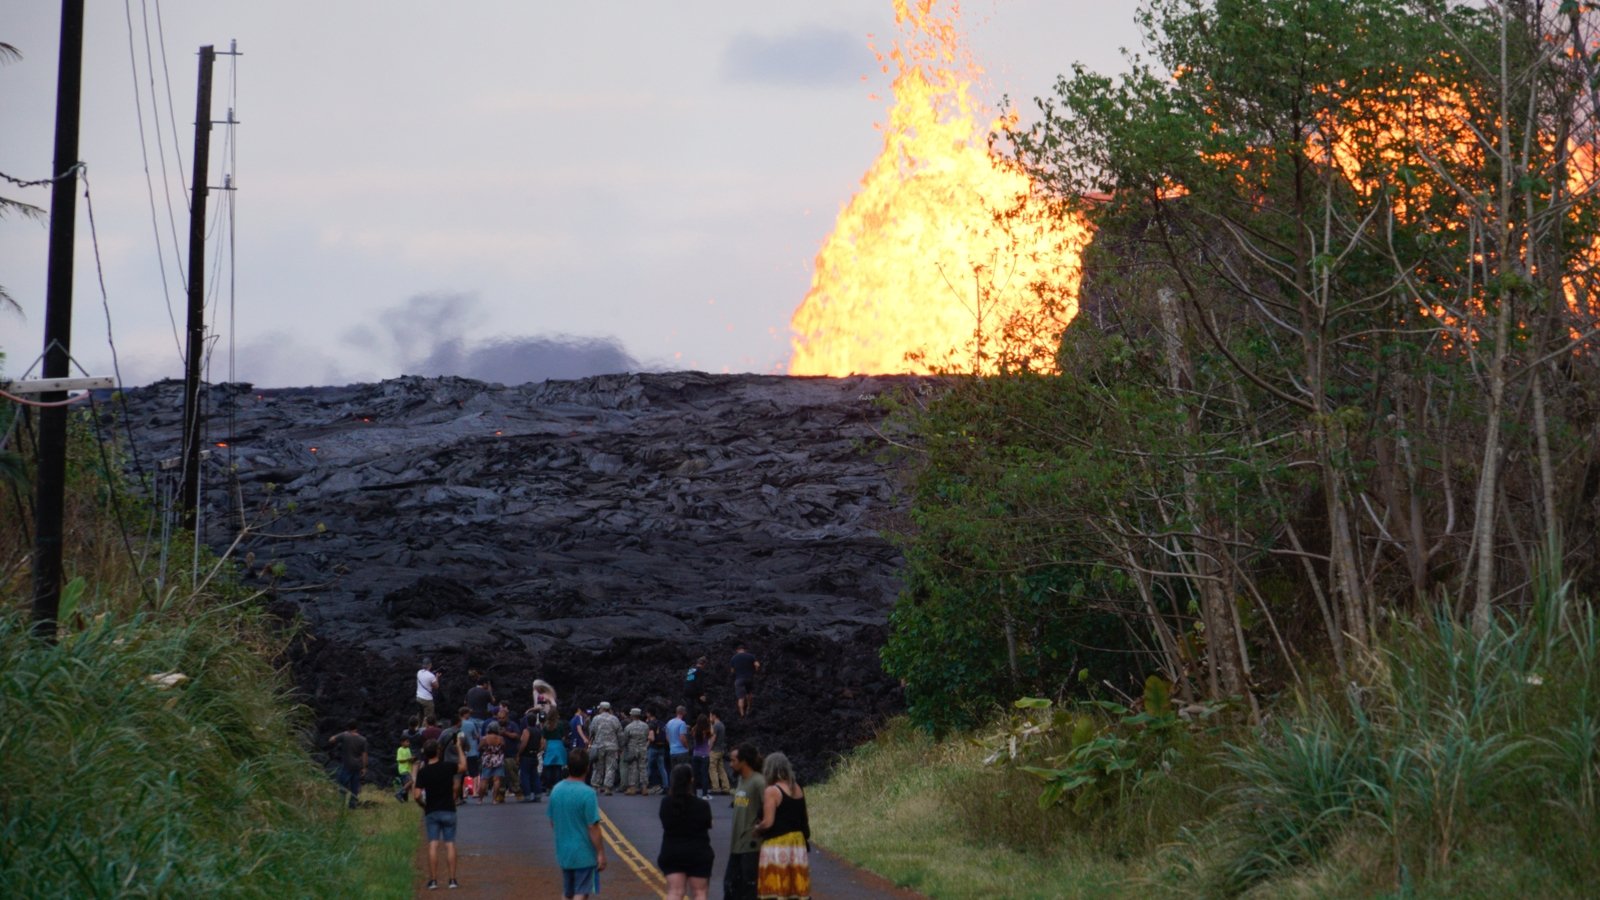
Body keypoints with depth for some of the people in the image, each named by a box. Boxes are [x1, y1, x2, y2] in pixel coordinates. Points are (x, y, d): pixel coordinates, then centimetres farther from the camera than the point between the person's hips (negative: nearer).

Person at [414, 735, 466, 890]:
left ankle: (433, 880, -5)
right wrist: (459, 747, 23)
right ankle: (453, 879, -1)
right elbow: (463, 767, 17)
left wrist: (423, 805, 7)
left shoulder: (423, 772, -7)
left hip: (431, 812, 0)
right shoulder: (447, 767, -5)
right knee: (450, 844, 2)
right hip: (448, 811, 0)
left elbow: (417, 795, -13)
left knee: (433, 845, -1)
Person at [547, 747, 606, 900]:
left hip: (563, 853, 6)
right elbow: (593, 827, -18)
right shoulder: (587, 793, -19)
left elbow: (552, 822, 10)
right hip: (584, 853, -6)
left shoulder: (556, 790, 0)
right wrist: (601, 853, -10)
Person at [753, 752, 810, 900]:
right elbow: (805, 820, 13)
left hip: (777, 844, -7)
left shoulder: (771, 791, -12)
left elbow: (768, 822, -16)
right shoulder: (798, 790, 9)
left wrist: (756, 829, 1)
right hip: (798, 842, 7)